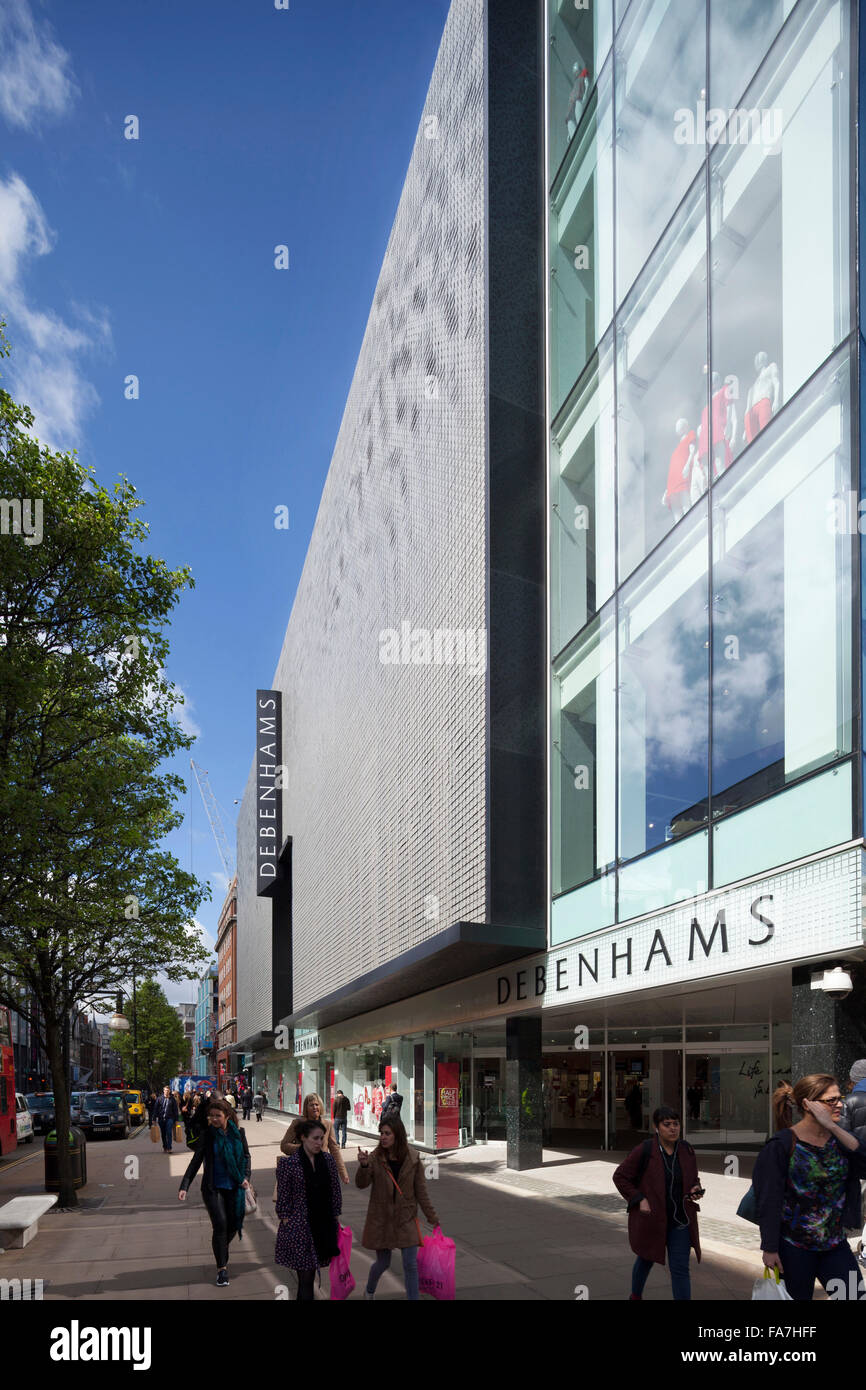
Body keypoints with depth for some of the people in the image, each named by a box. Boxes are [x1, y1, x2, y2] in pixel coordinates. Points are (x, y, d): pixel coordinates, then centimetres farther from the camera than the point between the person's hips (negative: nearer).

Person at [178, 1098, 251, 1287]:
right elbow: (195, 1162, -4)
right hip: (213, 1187, -3)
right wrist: (184, 1186, -13)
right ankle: (222, 1268, -5)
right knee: (220, 1224, -14)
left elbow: (246, 1156, 13)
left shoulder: (238, 1134, 2)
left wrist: (246, 1177, -3)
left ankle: (221, 1252, 36)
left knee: (233, 1225, 5)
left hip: (234, 1187, 3)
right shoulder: (207, 1136, -5)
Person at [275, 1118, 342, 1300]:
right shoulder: (288, 1163, -8)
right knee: (305, 1276, -6)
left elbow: (335, 1191, 11)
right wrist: (286, 1221, -7)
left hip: (325, 1224, 4)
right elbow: (283, 1197, -4)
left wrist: (336, 1218, 9)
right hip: (299, 1227, -4)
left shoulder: (328, 1160, 4)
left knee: (311, 1273, 9)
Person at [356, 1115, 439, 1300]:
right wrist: (364, 1166, -38)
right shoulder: (375, 1157, -9)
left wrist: (432, 1217, 2)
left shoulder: (413, 1159, -6)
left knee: (411, 1264, -3)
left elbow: (421, 1191, 1)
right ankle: (369, 1292, 42)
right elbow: (362, 1183, -18)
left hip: (406, 1219, 0)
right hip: (381, 1218, 0)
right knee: (383, 1262, 12)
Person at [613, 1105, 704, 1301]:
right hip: (651, 1219, -2)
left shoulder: (686, 1150, -3)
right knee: (646, 1260, 20)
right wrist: (639, 1200, -15)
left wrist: (695, 1189, -9)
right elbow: (620, 1177, -7)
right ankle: (635, 1296, 48)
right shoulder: (644, 1151, -15)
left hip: (680, 1221, 2)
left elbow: (693, 1179, 14)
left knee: (680, 1269, -4)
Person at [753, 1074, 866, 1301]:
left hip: (834, 1244, 5)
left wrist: (833, 1127, -21)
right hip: (793, 1247, -5)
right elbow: (769, 1199, -12)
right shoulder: (783, 1144, -11)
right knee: (798, 1298, 5)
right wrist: (769, 1249, -15)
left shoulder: (839, 1138, 5)